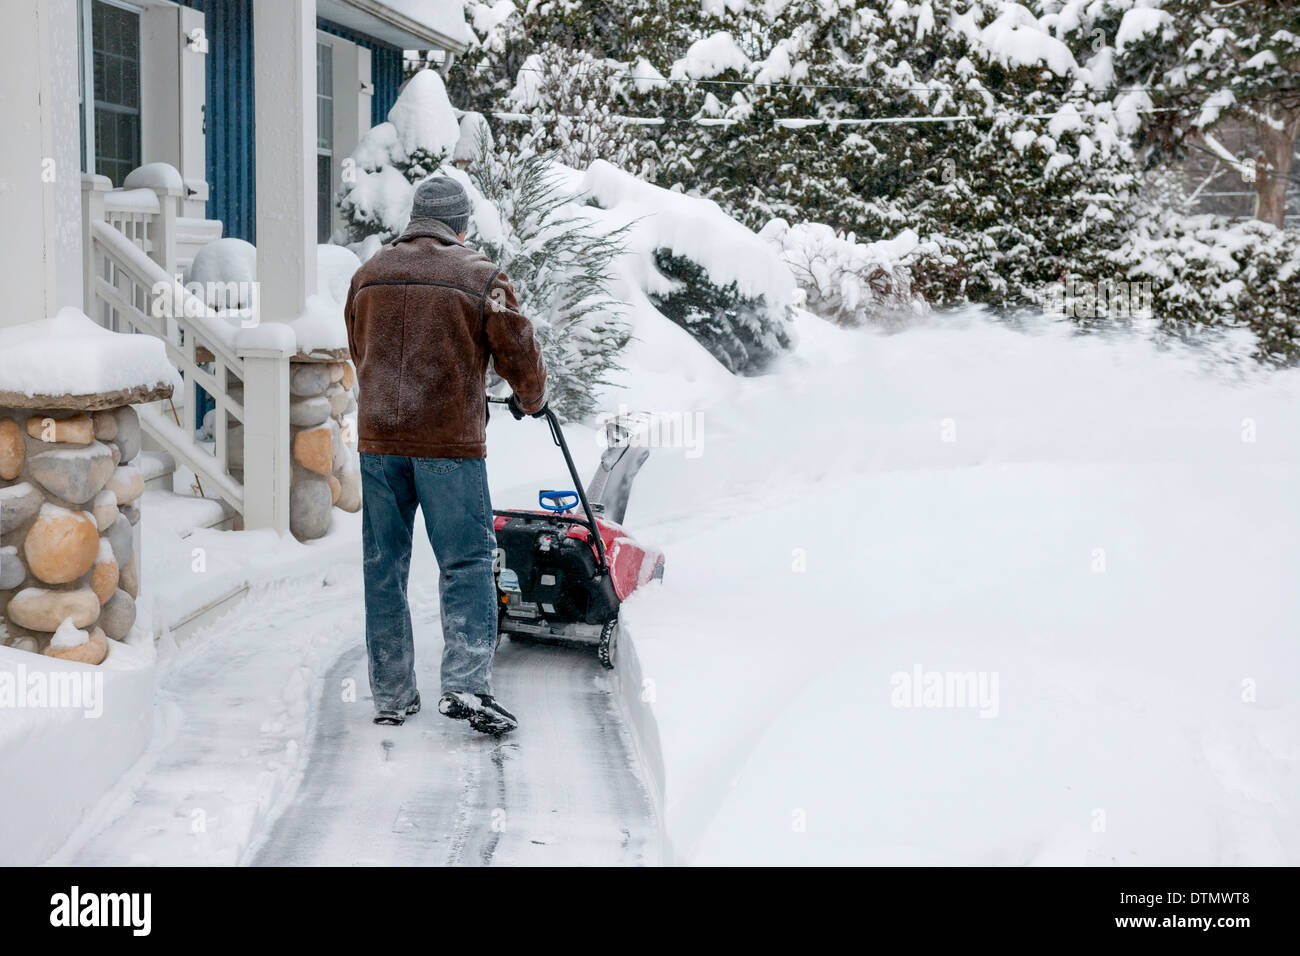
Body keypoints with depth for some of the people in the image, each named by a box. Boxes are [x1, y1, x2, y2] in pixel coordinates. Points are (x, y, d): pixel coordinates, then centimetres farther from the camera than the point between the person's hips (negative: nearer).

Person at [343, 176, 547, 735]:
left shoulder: (369, 274, 12)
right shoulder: (481, 277, -3)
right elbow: (519, 354, 1)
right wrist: (532, 400, 22)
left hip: (378, 437, 4)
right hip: (450, 440, -4)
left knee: (384, 566, 10)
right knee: (466, 563, 1)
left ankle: (390, 695, 15)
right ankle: (465, 684, -11)